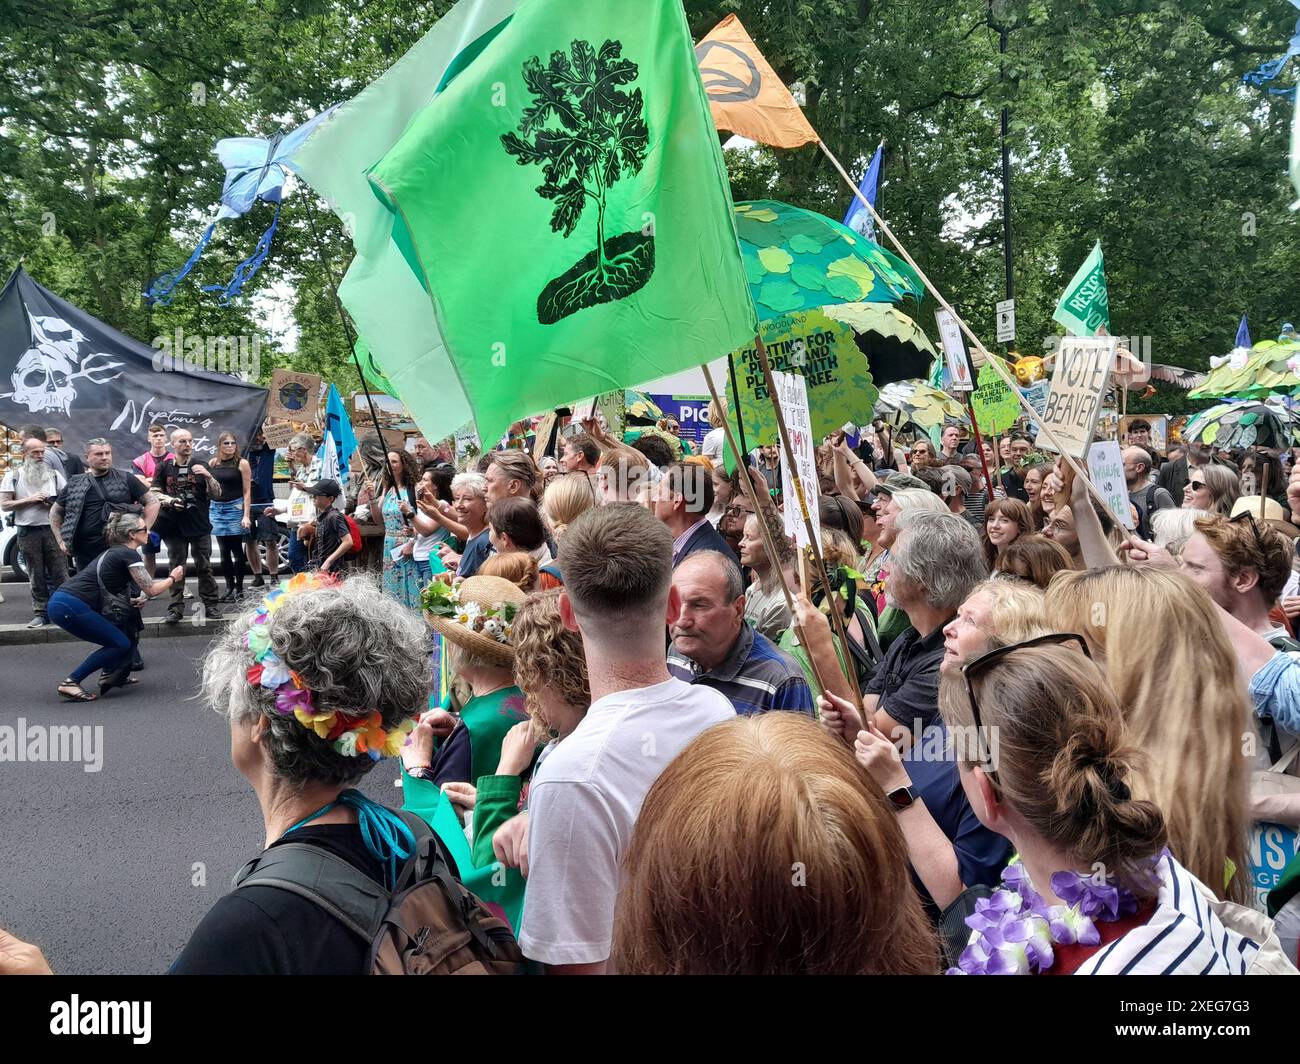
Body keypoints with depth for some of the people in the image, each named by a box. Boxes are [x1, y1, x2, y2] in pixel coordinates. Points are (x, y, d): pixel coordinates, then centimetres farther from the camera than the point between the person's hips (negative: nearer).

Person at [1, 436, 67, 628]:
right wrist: (30, 499, -11)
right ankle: (40, 613, 9)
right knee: (36, 577, 4)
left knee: (60, 574, -2)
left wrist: (54, 504, -8)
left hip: (53, 529, 1)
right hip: (28, 531, -1)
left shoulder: (54, 474, 10)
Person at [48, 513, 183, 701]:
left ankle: (109, 673, 21)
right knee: (121, 644, -4)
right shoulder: (129, 554, -5)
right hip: (70, 607, -9)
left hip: (59, 601, 9)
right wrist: (172, 579, 10)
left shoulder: (114, 552, 22)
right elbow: (150, 589, -5)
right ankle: (70, 683, -9)